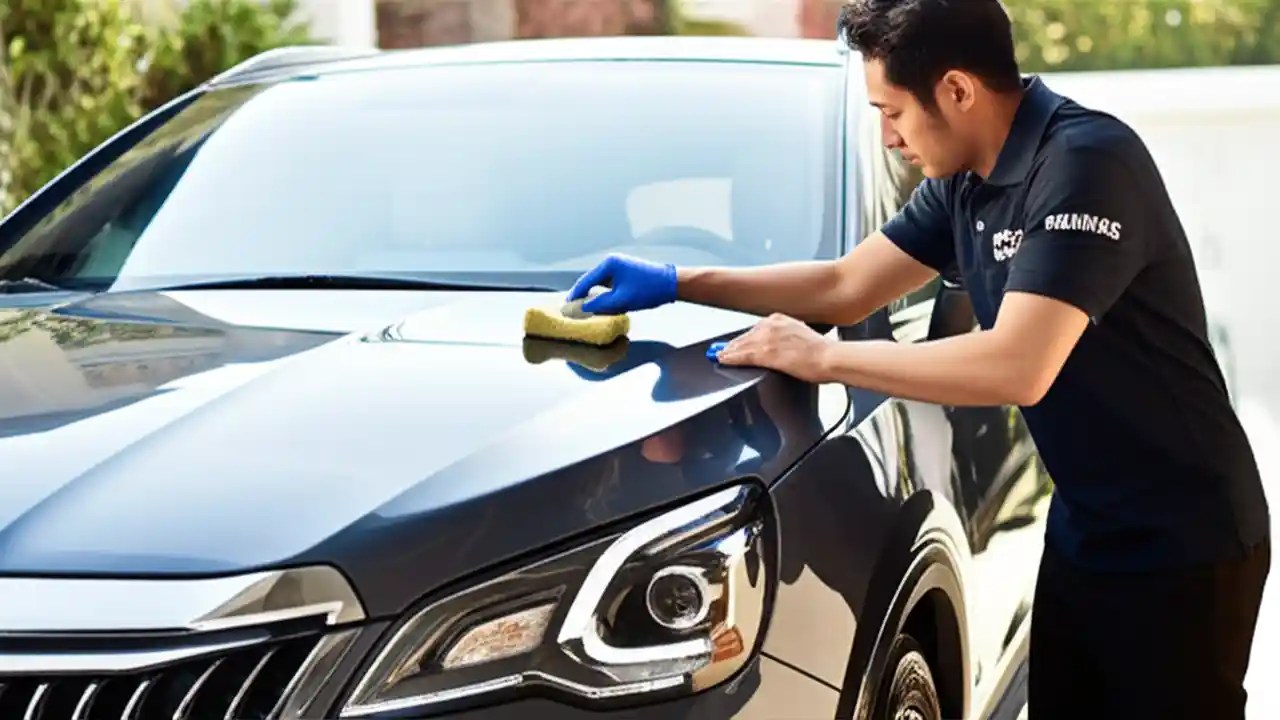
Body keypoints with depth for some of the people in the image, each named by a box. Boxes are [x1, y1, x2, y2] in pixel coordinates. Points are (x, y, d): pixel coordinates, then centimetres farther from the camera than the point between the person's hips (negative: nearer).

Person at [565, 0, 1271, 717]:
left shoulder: (1086, 162, -24)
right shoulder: (963, 181, 4)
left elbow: (1019, 368, -32)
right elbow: (846, 287, 14)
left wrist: (822, 356, -23)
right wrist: (674, 283, 8)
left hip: (1177, 545, -8)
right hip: (1084, 530, 8)